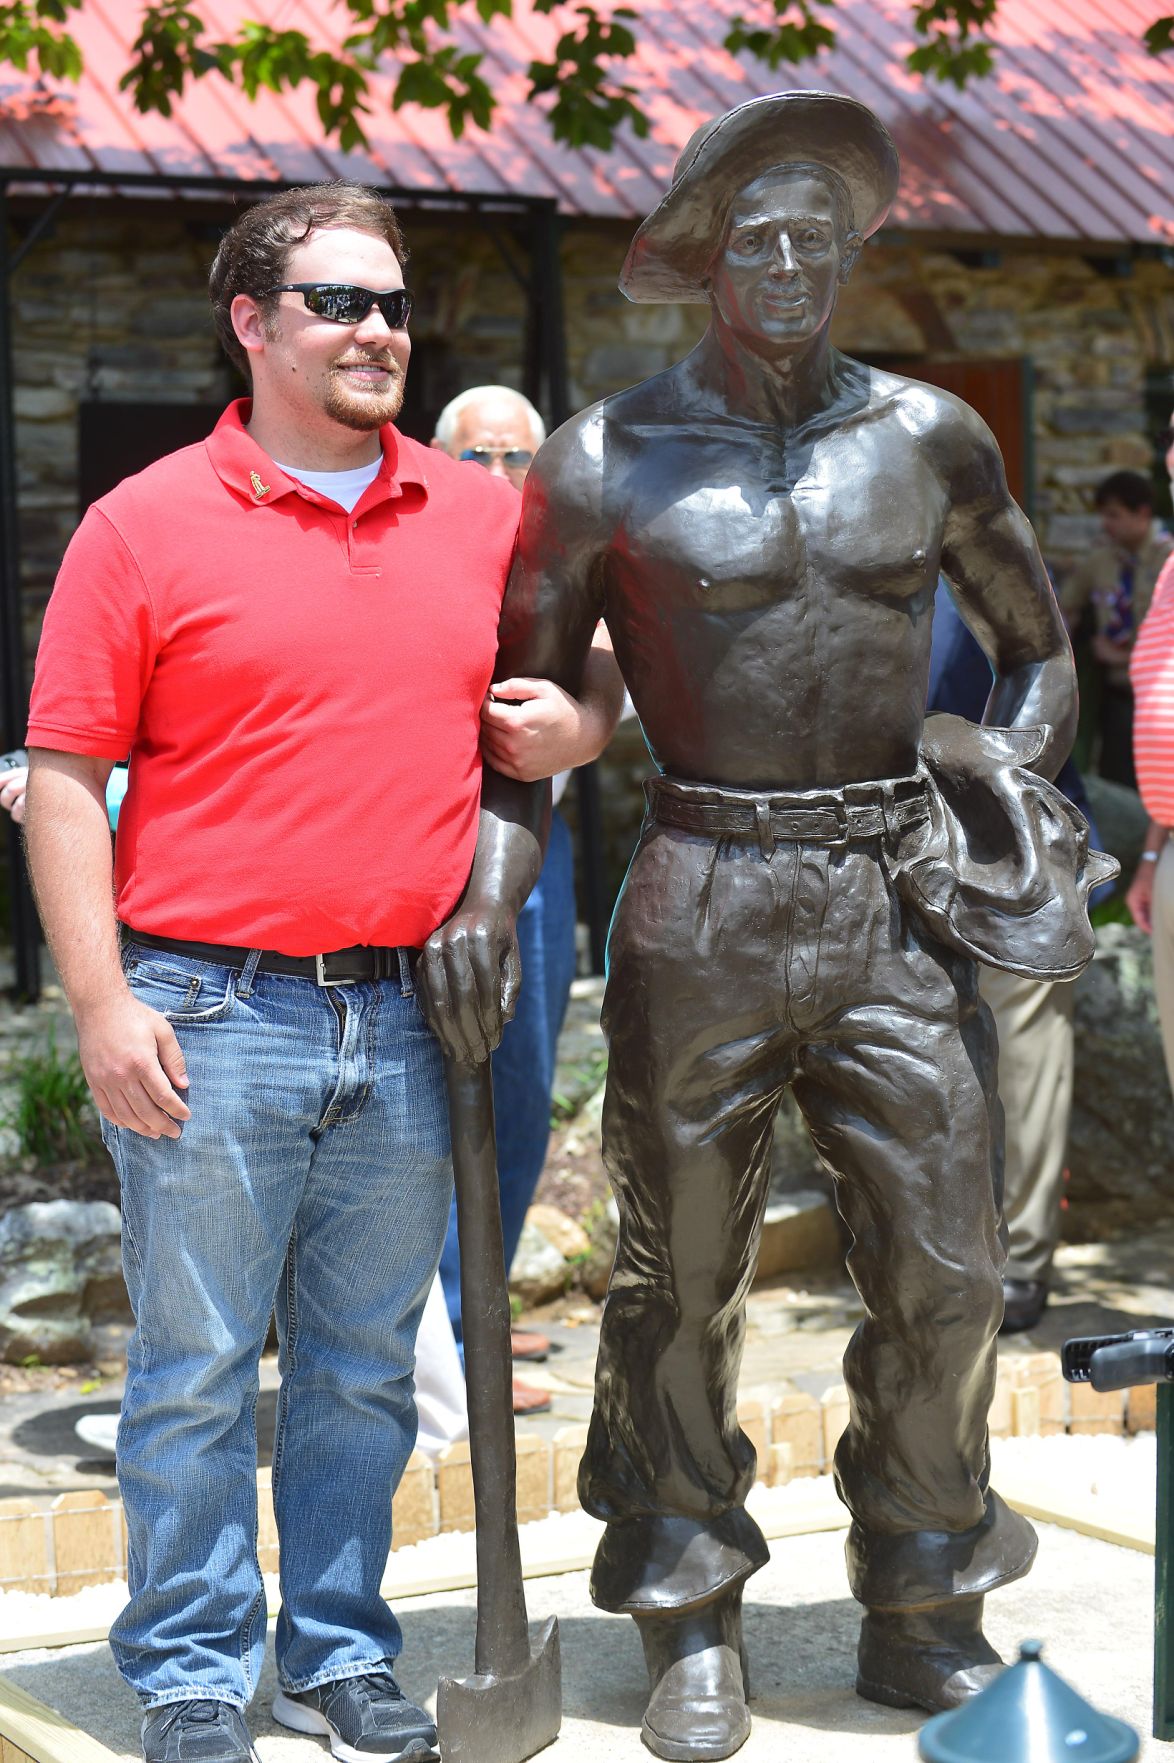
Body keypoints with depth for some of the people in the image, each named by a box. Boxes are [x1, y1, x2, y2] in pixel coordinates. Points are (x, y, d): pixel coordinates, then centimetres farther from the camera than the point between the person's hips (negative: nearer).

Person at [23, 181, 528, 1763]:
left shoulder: (481, 515, 9)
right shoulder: (148, 525, -2)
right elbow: (63, 780, -4)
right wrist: (102, 1001, -11)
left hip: (403, 1022, 4)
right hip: (212, 1016, -3)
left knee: (365, 1369, 13)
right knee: (196, 1372, 4)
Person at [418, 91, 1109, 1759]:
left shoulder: (928, 436, 6)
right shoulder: (609, 460, -1)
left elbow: (1038, 645, 20)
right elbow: (513, 698, 3)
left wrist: (1014, 782, 3)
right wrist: (474, 886, -10)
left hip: (897, 896, 2)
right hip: (705, 910, -2)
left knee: (945, 1268, 3)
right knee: (681, 1278, 5)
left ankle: (923, 1616, 21)